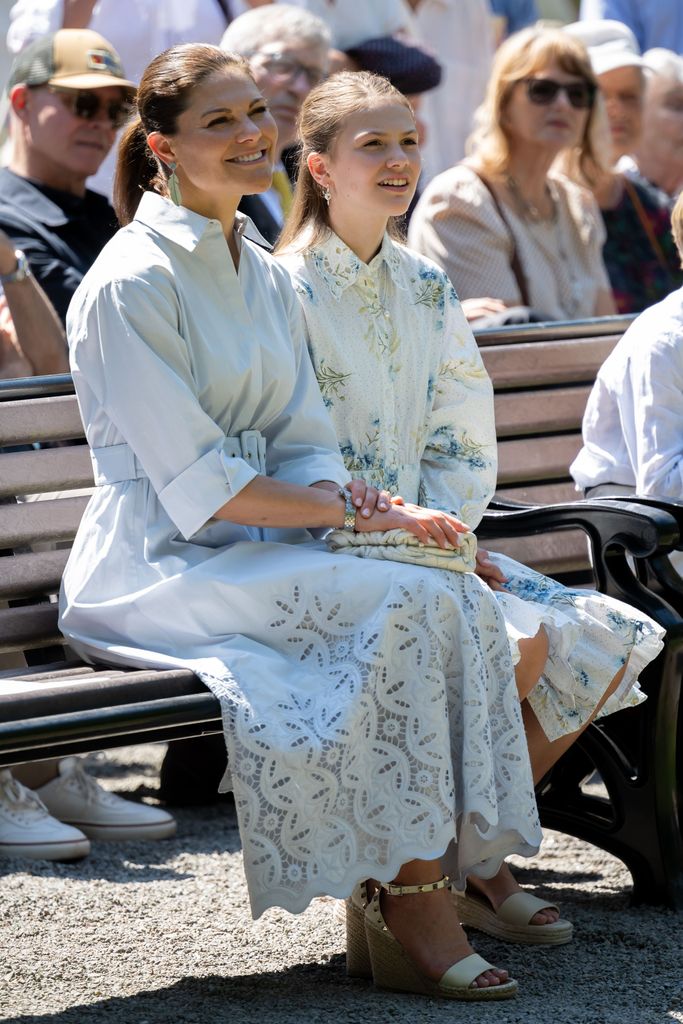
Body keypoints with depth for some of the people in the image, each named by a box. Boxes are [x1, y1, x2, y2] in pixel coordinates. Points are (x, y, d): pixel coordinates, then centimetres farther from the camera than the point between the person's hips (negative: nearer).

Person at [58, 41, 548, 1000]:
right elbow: (198, 486, -16)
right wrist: (361, 513, -16)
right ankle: (409, 916, -22)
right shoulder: (134, 282, -12)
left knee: (458, 594, -18)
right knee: (406, 603, -26)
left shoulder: (265, 277, 14)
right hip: (154, 566, -7)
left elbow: (304, 451, 13)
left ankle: (457, 866, -17)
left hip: (254, 550, 7)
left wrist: (367, 504, -9)